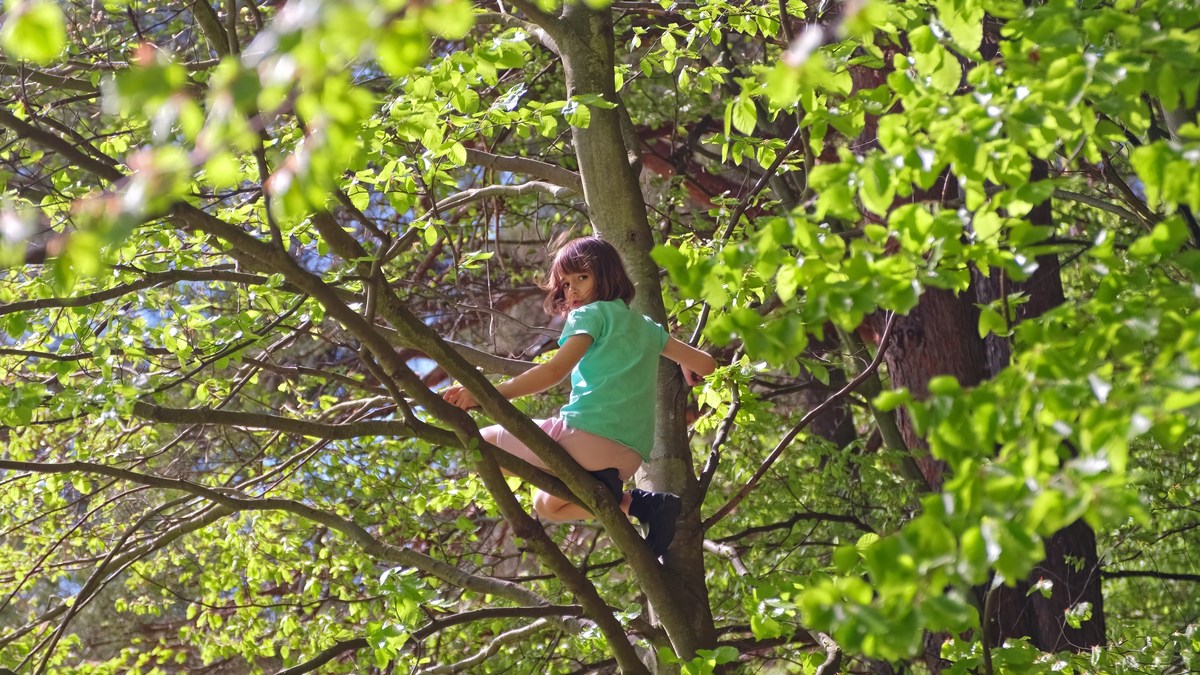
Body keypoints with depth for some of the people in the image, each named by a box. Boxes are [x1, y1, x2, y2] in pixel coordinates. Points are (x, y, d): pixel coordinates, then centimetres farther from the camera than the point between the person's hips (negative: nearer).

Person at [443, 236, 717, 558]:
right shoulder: (646, 326, 21)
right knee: (546, 504, 29)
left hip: (590, 434, -8)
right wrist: (688, 371, 48)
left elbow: (554, 371, -13)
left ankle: (596, 489, -10)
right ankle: (641, 504, 4)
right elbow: (704, 364, 24)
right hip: (631, 455, 8)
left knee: (483, 444, 6)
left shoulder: (591, 314, 1)